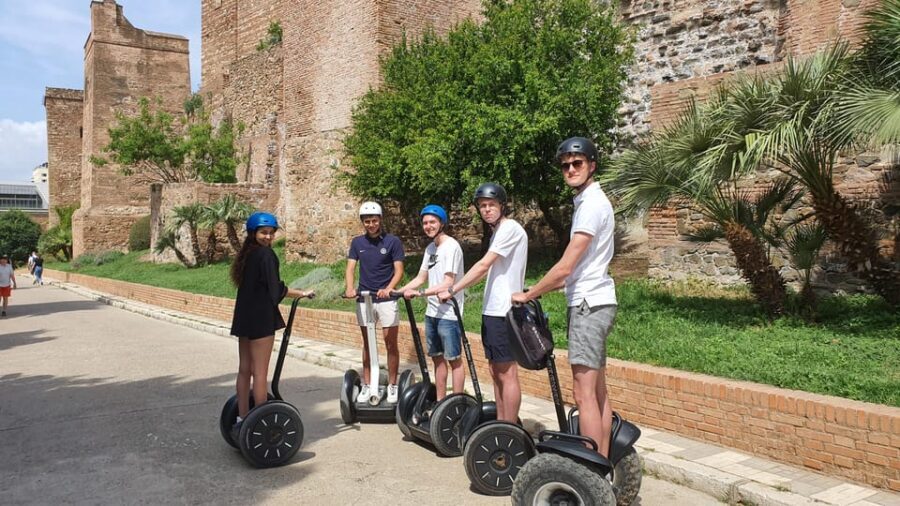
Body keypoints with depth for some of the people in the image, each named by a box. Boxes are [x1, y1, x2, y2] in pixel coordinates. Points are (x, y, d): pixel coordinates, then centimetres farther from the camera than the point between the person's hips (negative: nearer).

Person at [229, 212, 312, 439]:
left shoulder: (246, 255, 13)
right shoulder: (266, 254, -13)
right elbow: (275, 290, -16)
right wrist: (301, 293, -5)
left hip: (244, 318, 9)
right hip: (261, 319, -9)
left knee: (244, 370, 12)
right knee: (260, 372, -4)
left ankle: (242, 420, 20)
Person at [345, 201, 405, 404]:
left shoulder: (392, 241, -5)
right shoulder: (357, 242, 5)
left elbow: (399, 270, -9)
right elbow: (350, 268, -2)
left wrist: (388, 289, -27)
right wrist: (350, 288, -22)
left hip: (386, 299, -3)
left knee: (391, 344, 1)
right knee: (367, 343, 11)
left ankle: (392, 385, 11)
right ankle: (367, 385, 18)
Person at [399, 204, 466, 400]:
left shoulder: (451, 246, -13)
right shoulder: (430, 248, 12)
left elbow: (448, 284, -20)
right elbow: (421, 277, 15)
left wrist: (419, 293, -26)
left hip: (448, 314, -8)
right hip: (432, 312, 9)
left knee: (454, 359, 0)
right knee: (437, 358, 14)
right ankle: (440, 402, 24)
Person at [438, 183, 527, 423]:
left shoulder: (510, 228, -11)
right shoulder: (498, 231, 19)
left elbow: (483, 265, -16)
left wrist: (452, 290, -15)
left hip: (504, 312, -10)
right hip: (492, 311, 10)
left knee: (507, 374, -5)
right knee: (496, 372, 14)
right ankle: (501, 423, 22)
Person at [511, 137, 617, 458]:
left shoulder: (592, 203, -13)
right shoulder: (589, 201, 18)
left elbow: (566, 267, -17)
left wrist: (528, 295, -6)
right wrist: (540, 291, 19)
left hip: (589, 304, -11)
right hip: (592, 302, 11)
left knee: (584, 394, -10)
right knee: (598, 392, 13)